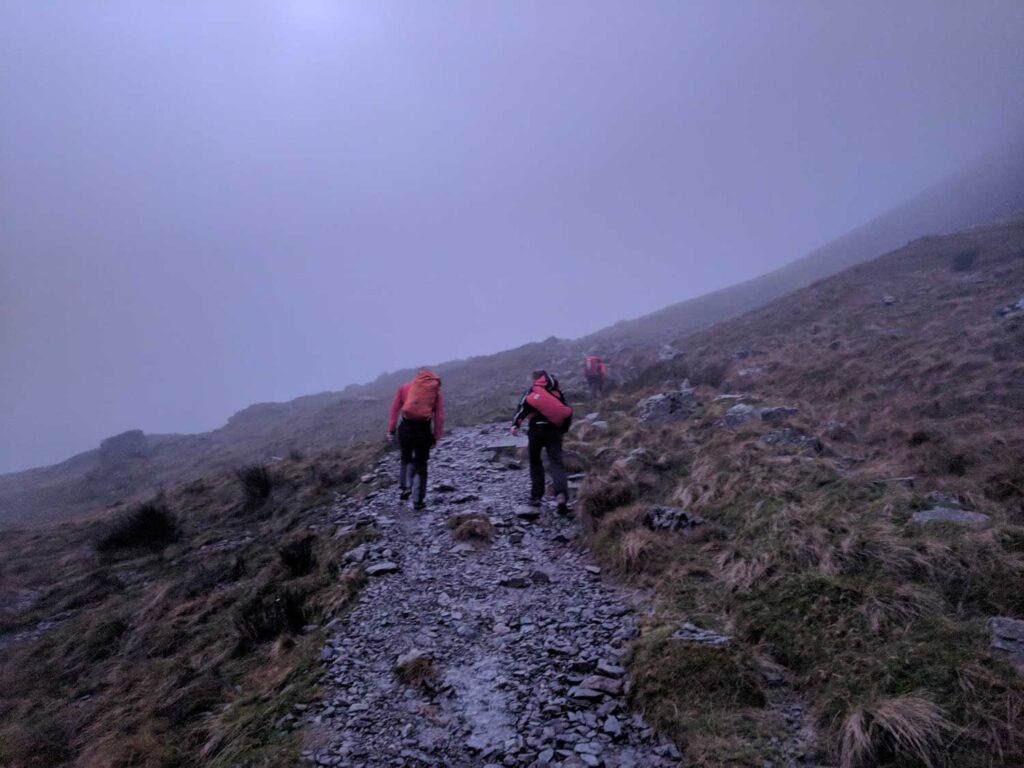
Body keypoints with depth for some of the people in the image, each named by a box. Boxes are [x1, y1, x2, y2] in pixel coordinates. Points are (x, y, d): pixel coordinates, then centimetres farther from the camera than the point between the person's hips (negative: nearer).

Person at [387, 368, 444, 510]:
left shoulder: (404, 387, 9)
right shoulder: (437, 391, 8)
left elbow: (394, 409, 4)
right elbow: (439, 417, 2)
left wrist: (391, 430, 6)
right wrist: (436, 437, 6)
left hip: (406, 427, 1)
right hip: (423, 429, -1)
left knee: (406, 459, 25)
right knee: (421, 465, 12)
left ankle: (404, 487, 6)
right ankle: (418, 501, 14)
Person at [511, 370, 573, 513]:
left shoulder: (532, 392, 7)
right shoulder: (557, 392, 15)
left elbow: (522, 407, -7)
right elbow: (567, 412, 15)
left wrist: (515, 424, -15)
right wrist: (563, 429, 24)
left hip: (537, 430, -1)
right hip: (554, 431, 1)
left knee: (535, 462, 16)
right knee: (557, 463, -5)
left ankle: (536, 496, 15)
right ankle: (561, 494, -27)